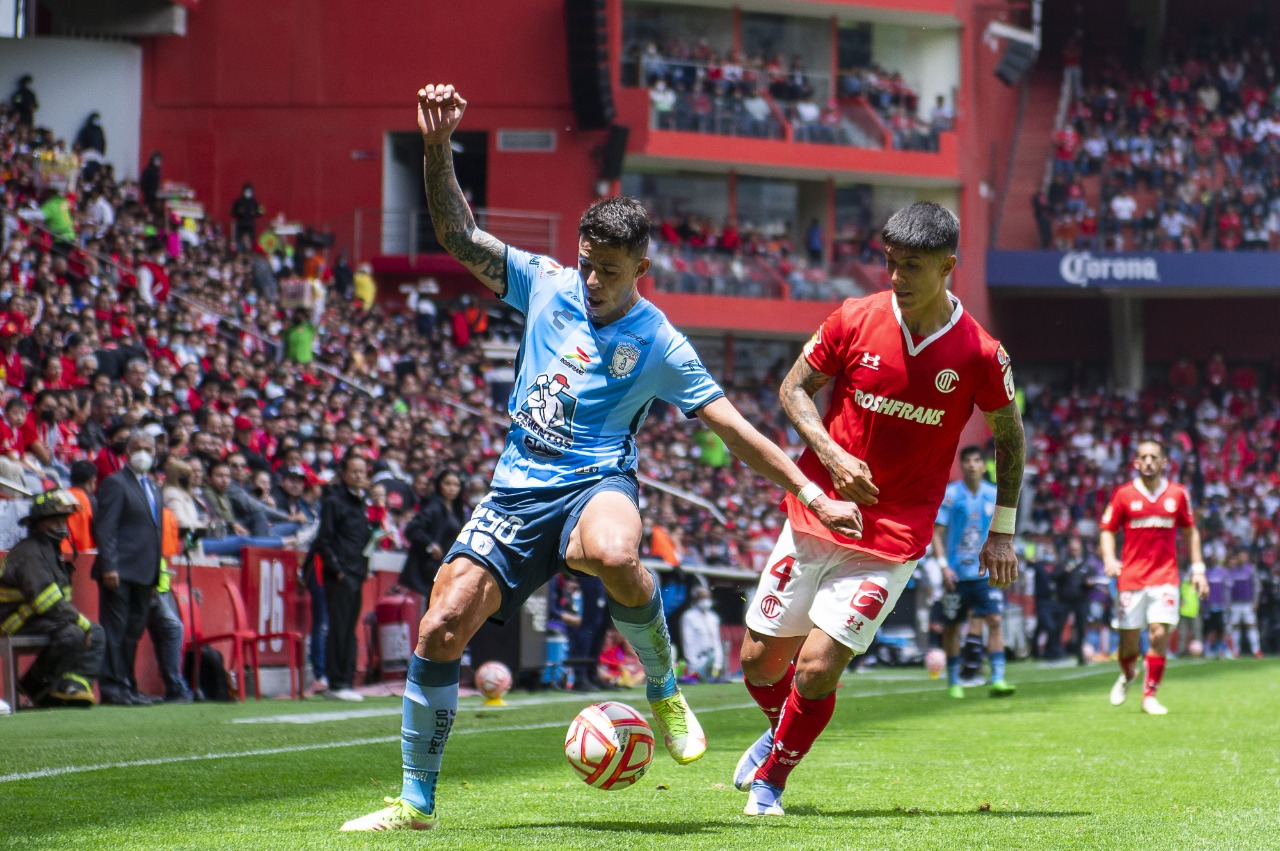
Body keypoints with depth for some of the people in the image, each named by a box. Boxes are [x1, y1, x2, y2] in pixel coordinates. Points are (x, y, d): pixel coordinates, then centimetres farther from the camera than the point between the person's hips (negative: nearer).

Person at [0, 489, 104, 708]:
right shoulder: (30, 554, -17)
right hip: (19, 625, -11)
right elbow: (49, 603, -24)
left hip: (39, 619, 11)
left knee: (96, 633, 3)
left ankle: (74, 685, -12)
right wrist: (82, 623, -18)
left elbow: (60, 602, 17)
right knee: (72, 634, -31)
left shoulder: (51, 551, 17)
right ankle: (36, 685, -13)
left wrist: (88, 626, 3)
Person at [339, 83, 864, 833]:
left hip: (596, 483, -3)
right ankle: (416, 801, 4)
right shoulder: (548, 284, 6)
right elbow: (460, 237, 2)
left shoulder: (659, 344, -2)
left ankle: (663, 690, -13)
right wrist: (438, 150, -12)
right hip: (520, 485, 4)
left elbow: (734, 428, 0)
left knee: (615, 556, -41)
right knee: (443, 626, -10)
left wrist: (814, 496, -5)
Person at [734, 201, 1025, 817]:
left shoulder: (979, 354, -9)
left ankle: (770, 779, 13)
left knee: (817, 669, -13)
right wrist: (831, 455, -12)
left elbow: (1009, 434, 6)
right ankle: (781, 730, 42)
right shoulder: (855, 320, -6)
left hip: (893, 541, -3)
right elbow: (794, 388, 4)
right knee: (760, 660, 7)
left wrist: (1002, 531, 6)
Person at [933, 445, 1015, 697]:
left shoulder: (994, 495, 5)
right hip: (956, 573, -2)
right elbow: (937, 532, -5)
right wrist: (943, 565, -15)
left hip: (986, 573, 2)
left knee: (995, 620, -12)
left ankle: (997, 679, -15)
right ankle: (953, 681, 19)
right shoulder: (950, 495, -5)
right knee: (951, 626, 5)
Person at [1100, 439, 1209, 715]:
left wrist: (1197, 569, 10)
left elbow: (1190, 531, 16)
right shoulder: (1124, 495, 2)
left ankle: (1150, 696, -1)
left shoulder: (1177, 494, 6)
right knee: (1129, 639, 2)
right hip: (1131, 576, 0)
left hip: (1165, 576, 0)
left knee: (1160, 634, -13)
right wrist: (1109, 559, -11)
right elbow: (1107, 530, 7)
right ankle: (1127, 676, 36)